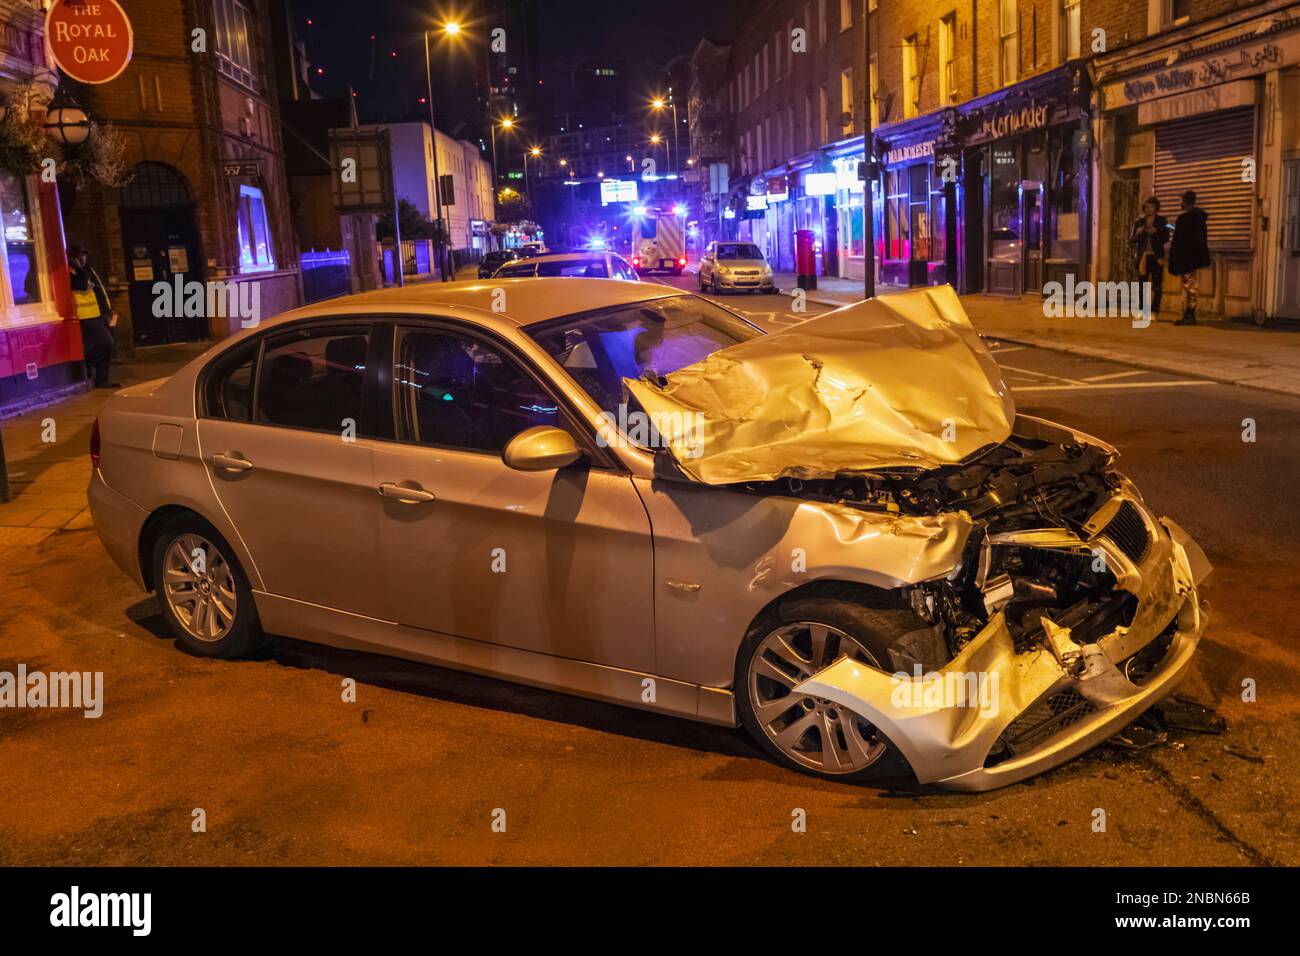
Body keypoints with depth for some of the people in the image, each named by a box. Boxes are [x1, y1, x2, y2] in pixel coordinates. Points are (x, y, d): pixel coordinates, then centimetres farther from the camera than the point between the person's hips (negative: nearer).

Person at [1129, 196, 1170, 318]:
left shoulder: (1162, 221, 2)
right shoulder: (1139, 221, 6)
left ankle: (1154, 312, -3)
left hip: (1156, 257, -2)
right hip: (1142, 256, 2)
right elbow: (1131, 240, 6)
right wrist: (1138, 233, -14)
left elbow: (1166, 239, -2)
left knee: (1157, 285, -5)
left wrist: (1156, 232, -17)